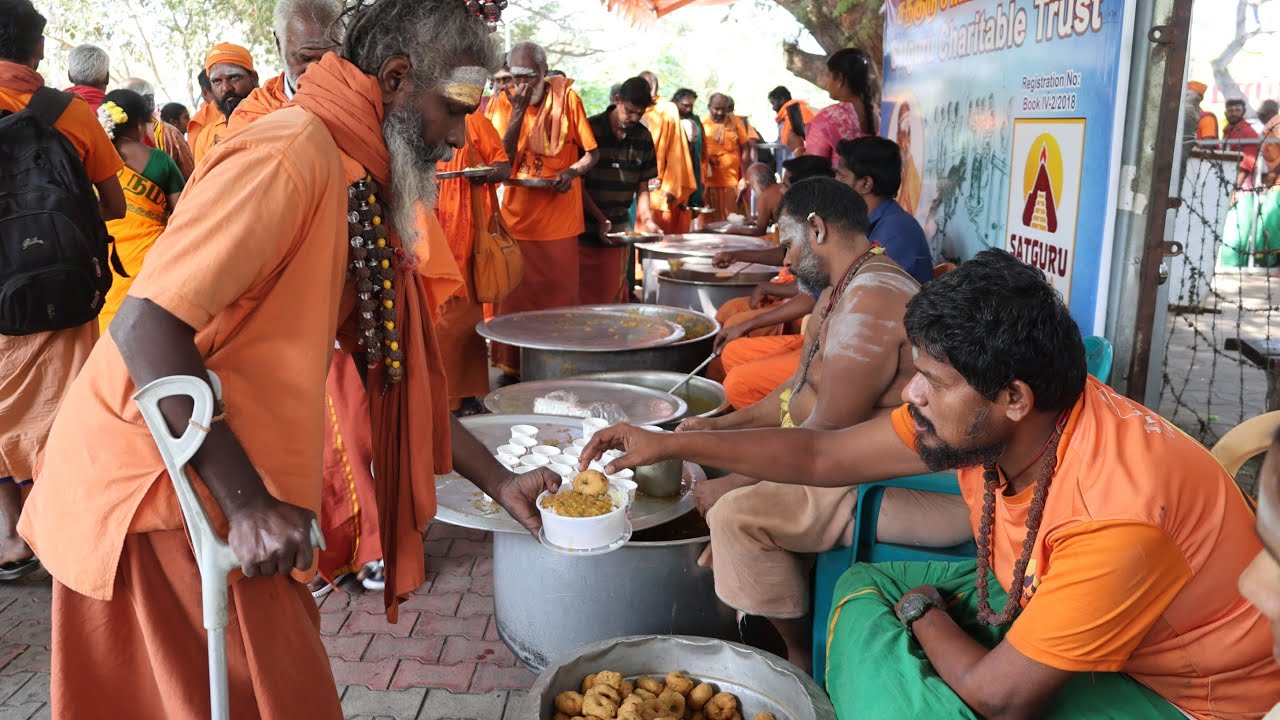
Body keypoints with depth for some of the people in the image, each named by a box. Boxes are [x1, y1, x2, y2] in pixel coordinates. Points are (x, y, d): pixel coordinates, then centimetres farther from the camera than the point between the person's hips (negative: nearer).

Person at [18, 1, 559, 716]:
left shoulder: (357, 184, 10)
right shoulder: (290, 157, -20)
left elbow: (393, 364, 13)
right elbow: (146, 328, -26)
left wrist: (498, 480, 10)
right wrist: (247, 503, -26)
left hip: (228, 491, 9)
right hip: (160, 488, -9)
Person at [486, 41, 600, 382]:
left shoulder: (567, 98, 0)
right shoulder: (504, 104, 5)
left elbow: (592, 153, 3)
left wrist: (572, 171, -17)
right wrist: (517, 113, -13)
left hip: (559, 218, -1)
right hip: (515, 216, 2)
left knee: (559, 295, 5)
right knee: (513, 297, 4)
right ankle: (511, 366, 16)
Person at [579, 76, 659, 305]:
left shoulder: (643, 137, 7)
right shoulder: (591, 129, -7)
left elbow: (642, 186, 12)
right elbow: (578, 184, -7)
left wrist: (646, 220, -4)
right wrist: (601, 221, -14)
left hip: (620, 231, 4)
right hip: (587, 230, -4)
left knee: (615, 296, 8)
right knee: (584, 296, -3)